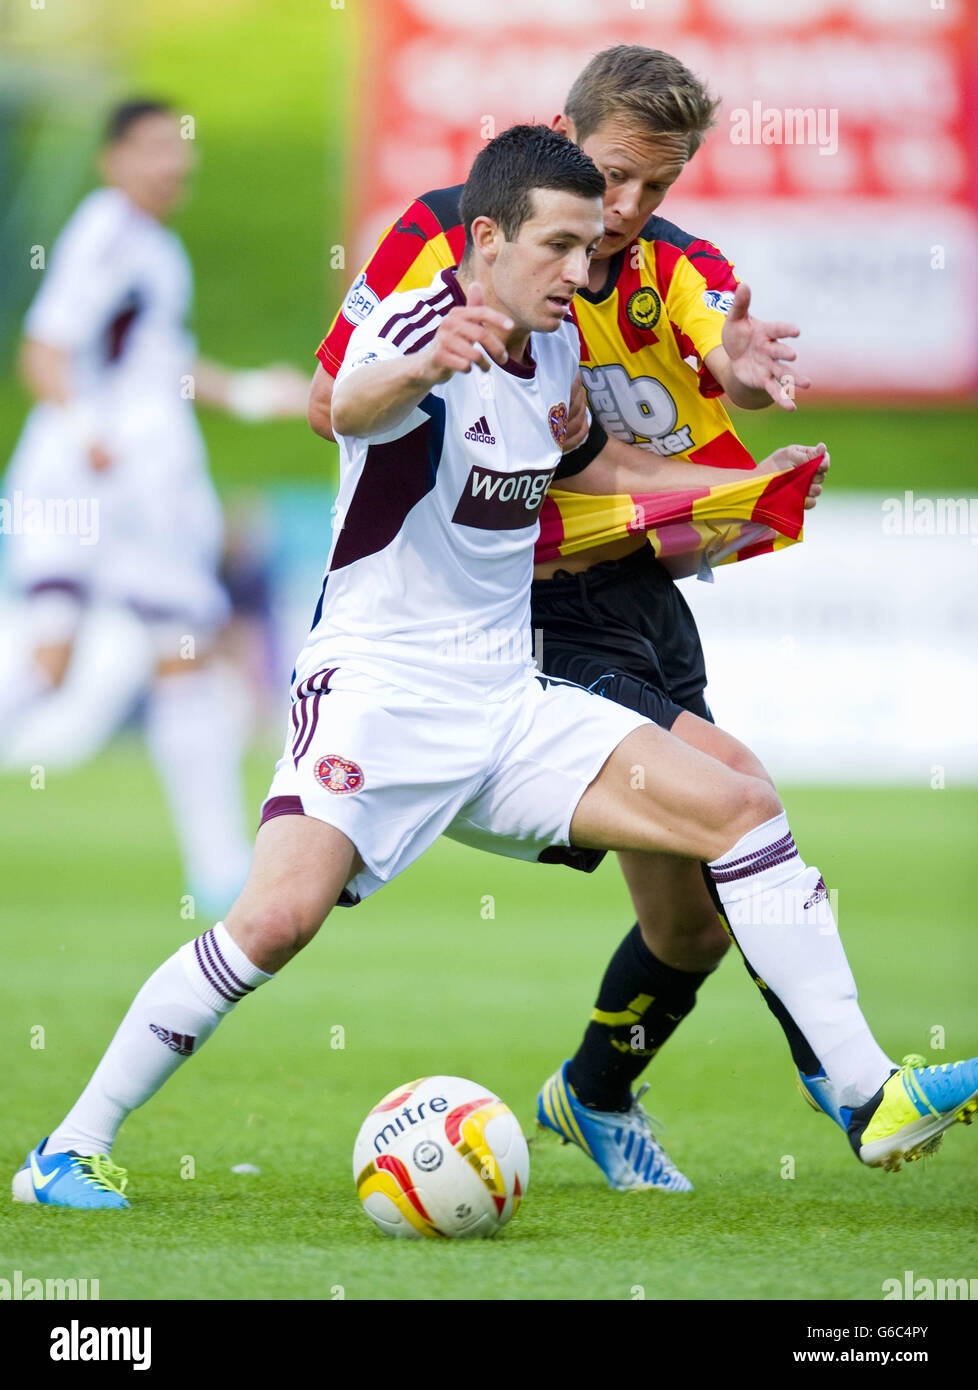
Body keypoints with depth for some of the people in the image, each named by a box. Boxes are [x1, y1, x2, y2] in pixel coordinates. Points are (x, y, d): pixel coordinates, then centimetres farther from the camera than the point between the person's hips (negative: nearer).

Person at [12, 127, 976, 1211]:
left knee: (741, 809, -6)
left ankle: (868, 1098, -2)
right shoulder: (414, 327, -16)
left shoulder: (557, 346, 8)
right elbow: (351, 407, -42)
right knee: (278, 917, -27)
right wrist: (422, 368, -66)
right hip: (377, 685, -7)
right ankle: (70, 1151, -13)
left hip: (508, 701, 7)